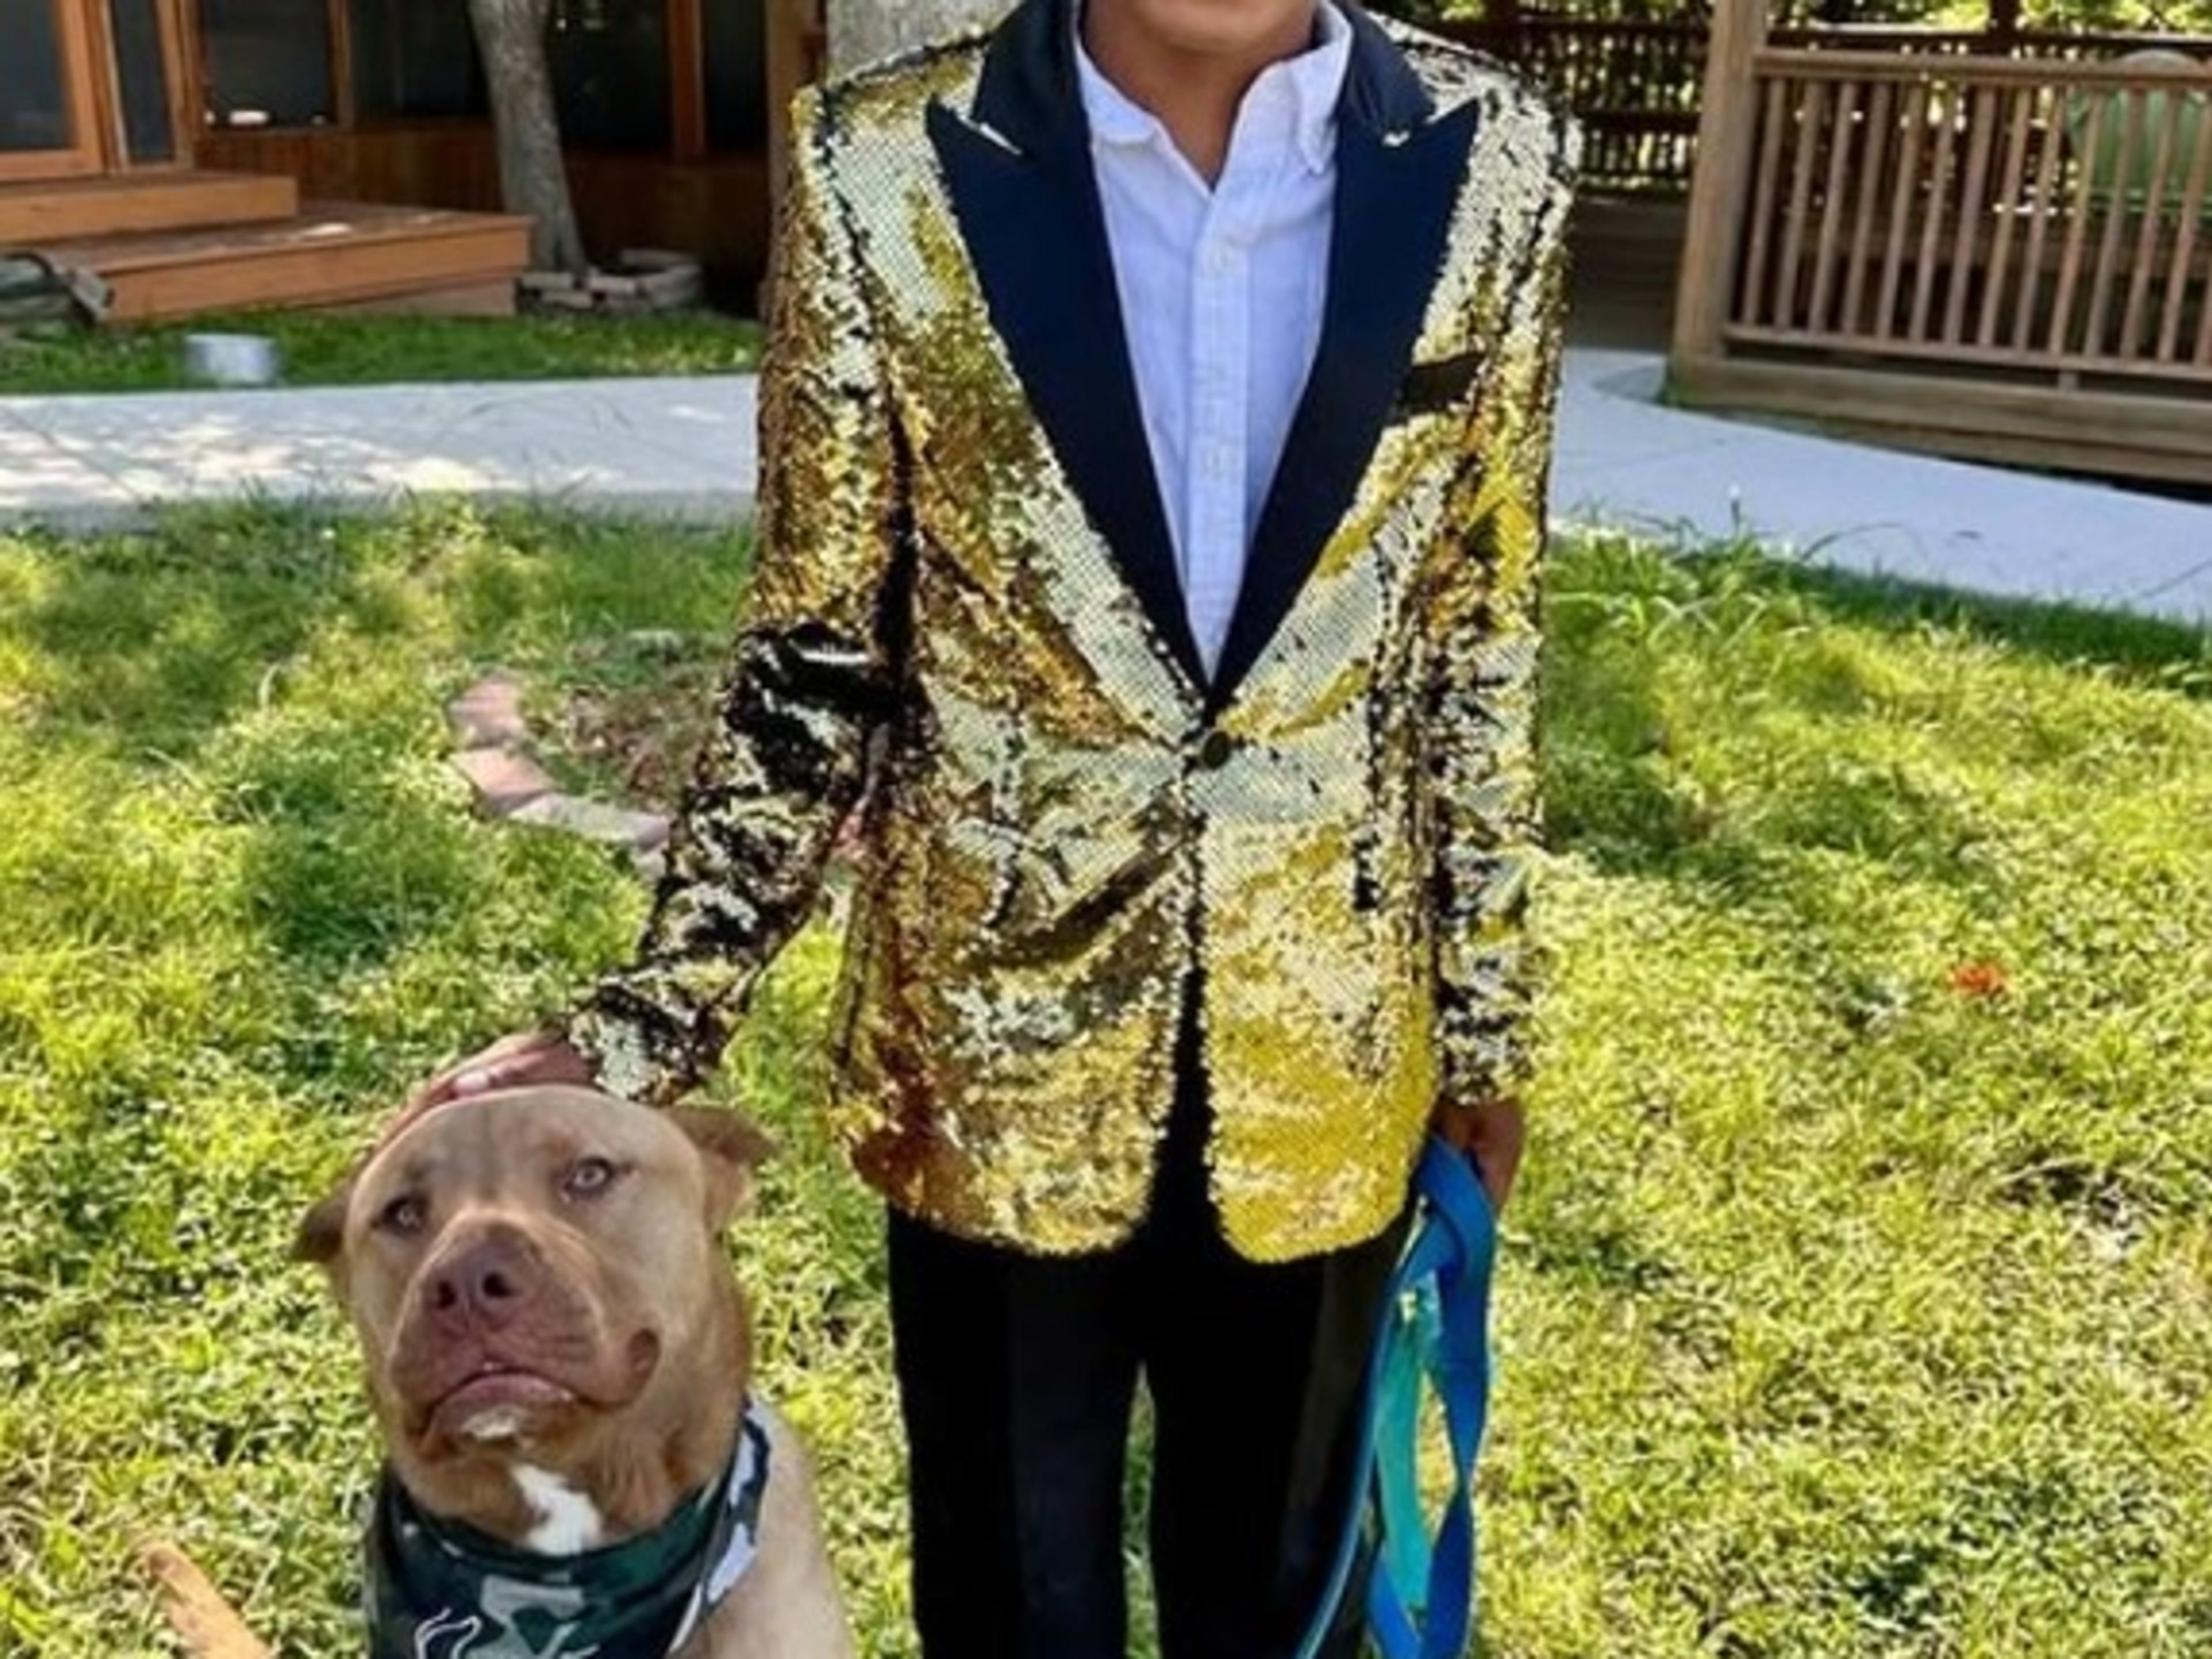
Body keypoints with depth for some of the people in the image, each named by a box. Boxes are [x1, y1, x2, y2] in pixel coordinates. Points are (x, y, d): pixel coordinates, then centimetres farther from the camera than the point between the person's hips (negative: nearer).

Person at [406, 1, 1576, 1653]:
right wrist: (648, 1021, -9)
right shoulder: (886, 166, -11)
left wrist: (1484, 1025, 7)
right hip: (1001, 1047, -1)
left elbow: (1480, 650, 1)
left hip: (1322, 1061, 2)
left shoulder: (1492, 160, -7)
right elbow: (816, 665, -5)